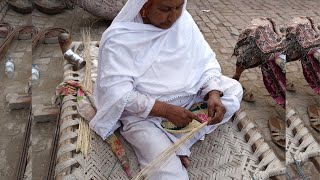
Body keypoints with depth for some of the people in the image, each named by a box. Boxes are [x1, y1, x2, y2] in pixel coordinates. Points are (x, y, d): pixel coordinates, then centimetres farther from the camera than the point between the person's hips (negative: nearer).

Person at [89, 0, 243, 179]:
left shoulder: (183, 19, -6)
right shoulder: (118, 39, -20)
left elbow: (206, 61, -3)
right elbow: (119, 95, -22)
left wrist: (214, 94, -21)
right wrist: (166, 110, -28)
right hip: (143, 115, -6)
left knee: (234, 88, -7)